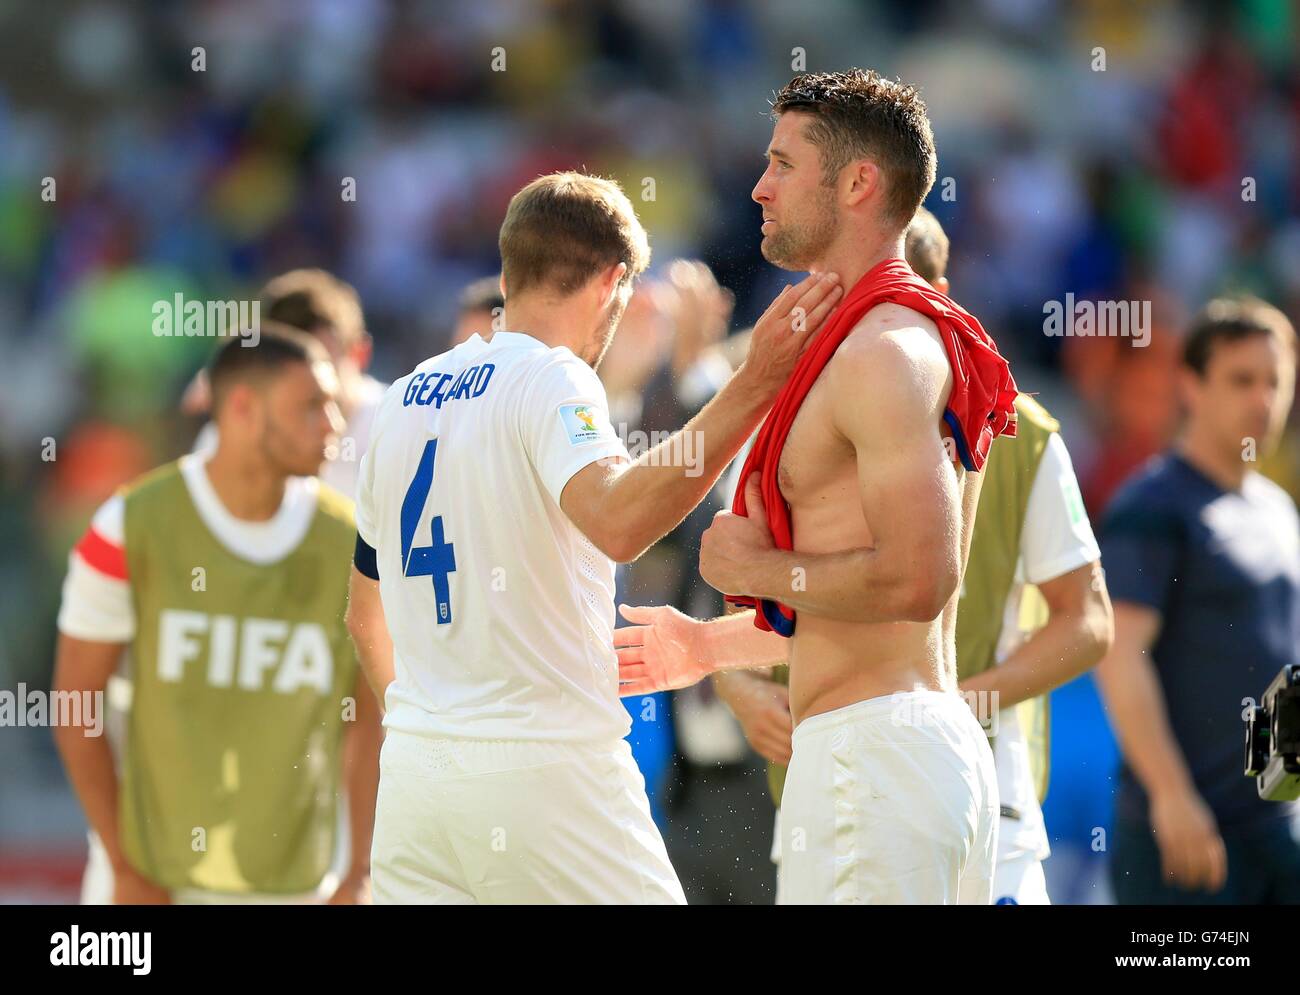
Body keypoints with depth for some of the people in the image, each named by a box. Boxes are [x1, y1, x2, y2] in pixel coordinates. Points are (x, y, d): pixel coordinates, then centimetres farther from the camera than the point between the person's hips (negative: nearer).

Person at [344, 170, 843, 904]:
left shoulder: (407, 397, 14)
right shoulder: (552, 379, -9)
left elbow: (366, 617, 22)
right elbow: (617, 520, -31)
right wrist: (755, 385, -32)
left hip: (413, 763, 7)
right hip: (547, 763, -7)